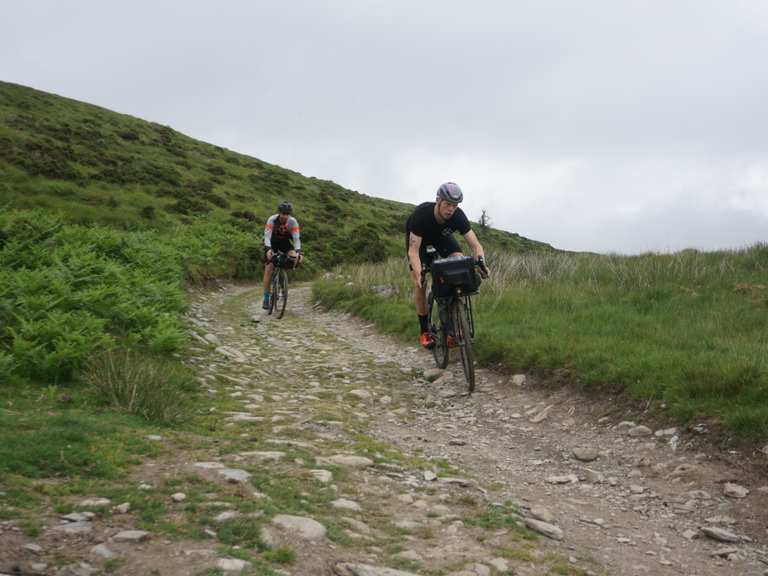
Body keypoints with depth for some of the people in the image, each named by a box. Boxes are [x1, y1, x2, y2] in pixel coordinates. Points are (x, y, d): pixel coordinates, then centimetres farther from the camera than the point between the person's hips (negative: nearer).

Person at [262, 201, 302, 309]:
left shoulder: (293, 222, -24)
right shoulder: (272, 220, -29)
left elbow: (296, 238, -28)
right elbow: (267, 236, -36)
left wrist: (298, 251, -45)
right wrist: (268, 249, -53)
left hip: (285, 242, 2)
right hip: (272, 243, -2)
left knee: (295, 259, -27)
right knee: (268, 268, -13)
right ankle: (266, 298, -10)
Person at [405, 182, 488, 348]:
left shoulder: (458, 216, -32)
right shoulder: (421, 214, -41)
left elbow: (475, 244, -31)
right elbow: (413, 250, -41)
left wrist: (481, 262, -52)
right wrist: (418, 273, -58)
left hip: (441, 235, 2)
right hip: (418, 237, -2)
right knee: (420, 284, -11)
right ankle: (425, 331, 3)